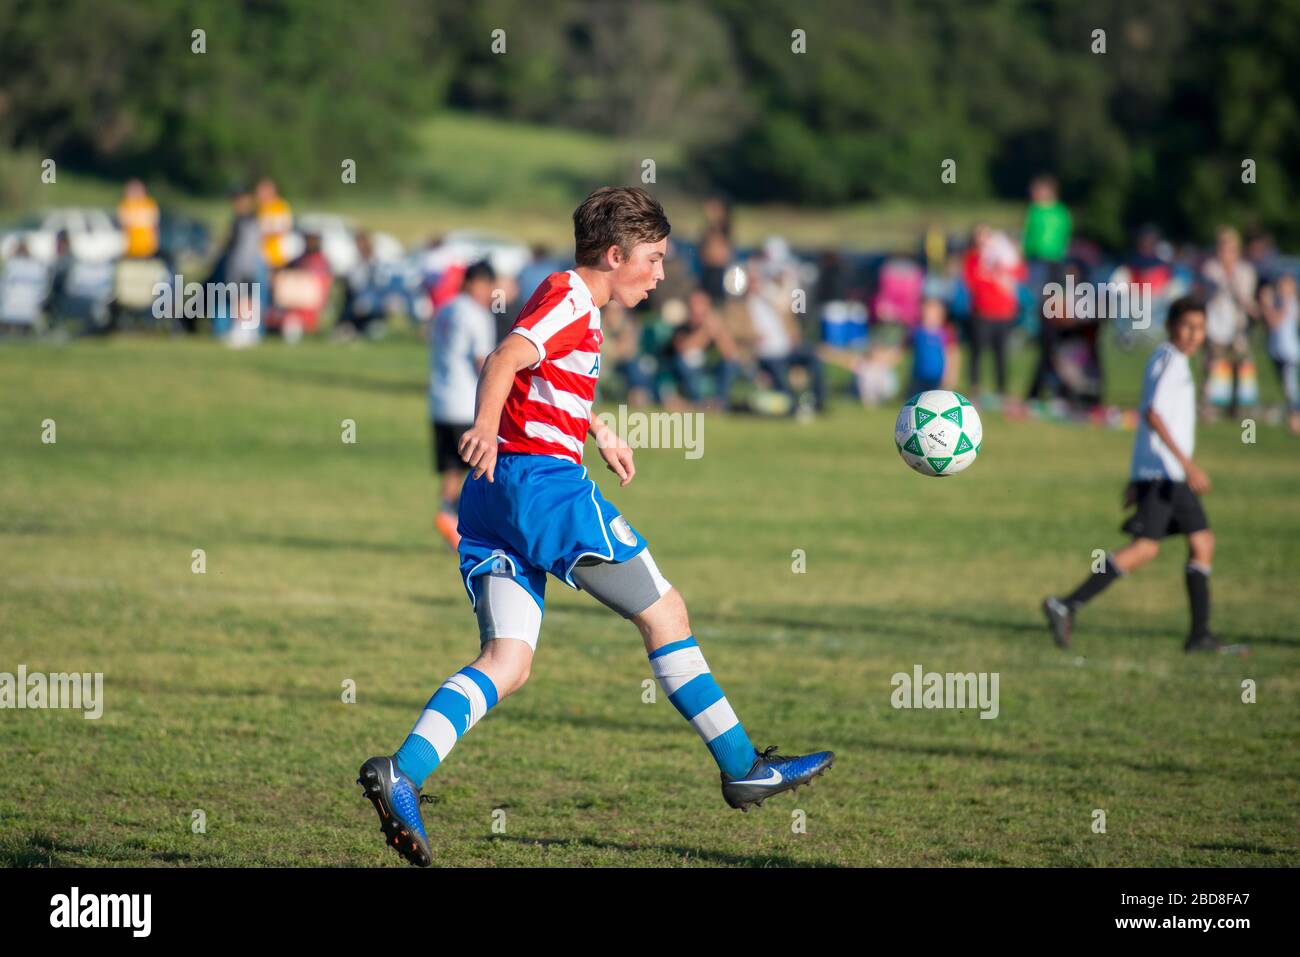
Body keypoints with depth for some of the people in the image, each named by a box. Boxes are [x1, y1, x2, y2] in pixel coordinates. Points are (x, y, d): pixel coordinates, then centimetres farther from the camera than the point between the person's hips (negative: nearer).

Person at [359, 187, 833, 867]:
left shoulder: (569, 305, 25)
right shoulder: (571, 299, -5)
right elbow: (504, 360, -22)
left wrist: (599, 435, 57)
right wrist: (486, 428, -38)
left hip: (495, 502, 9)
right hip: (546, 479, -9)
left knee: (508, 662, -3)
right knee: (665, 613, 3)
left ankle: (401, 774, -23)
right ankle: (744, 768, 10)